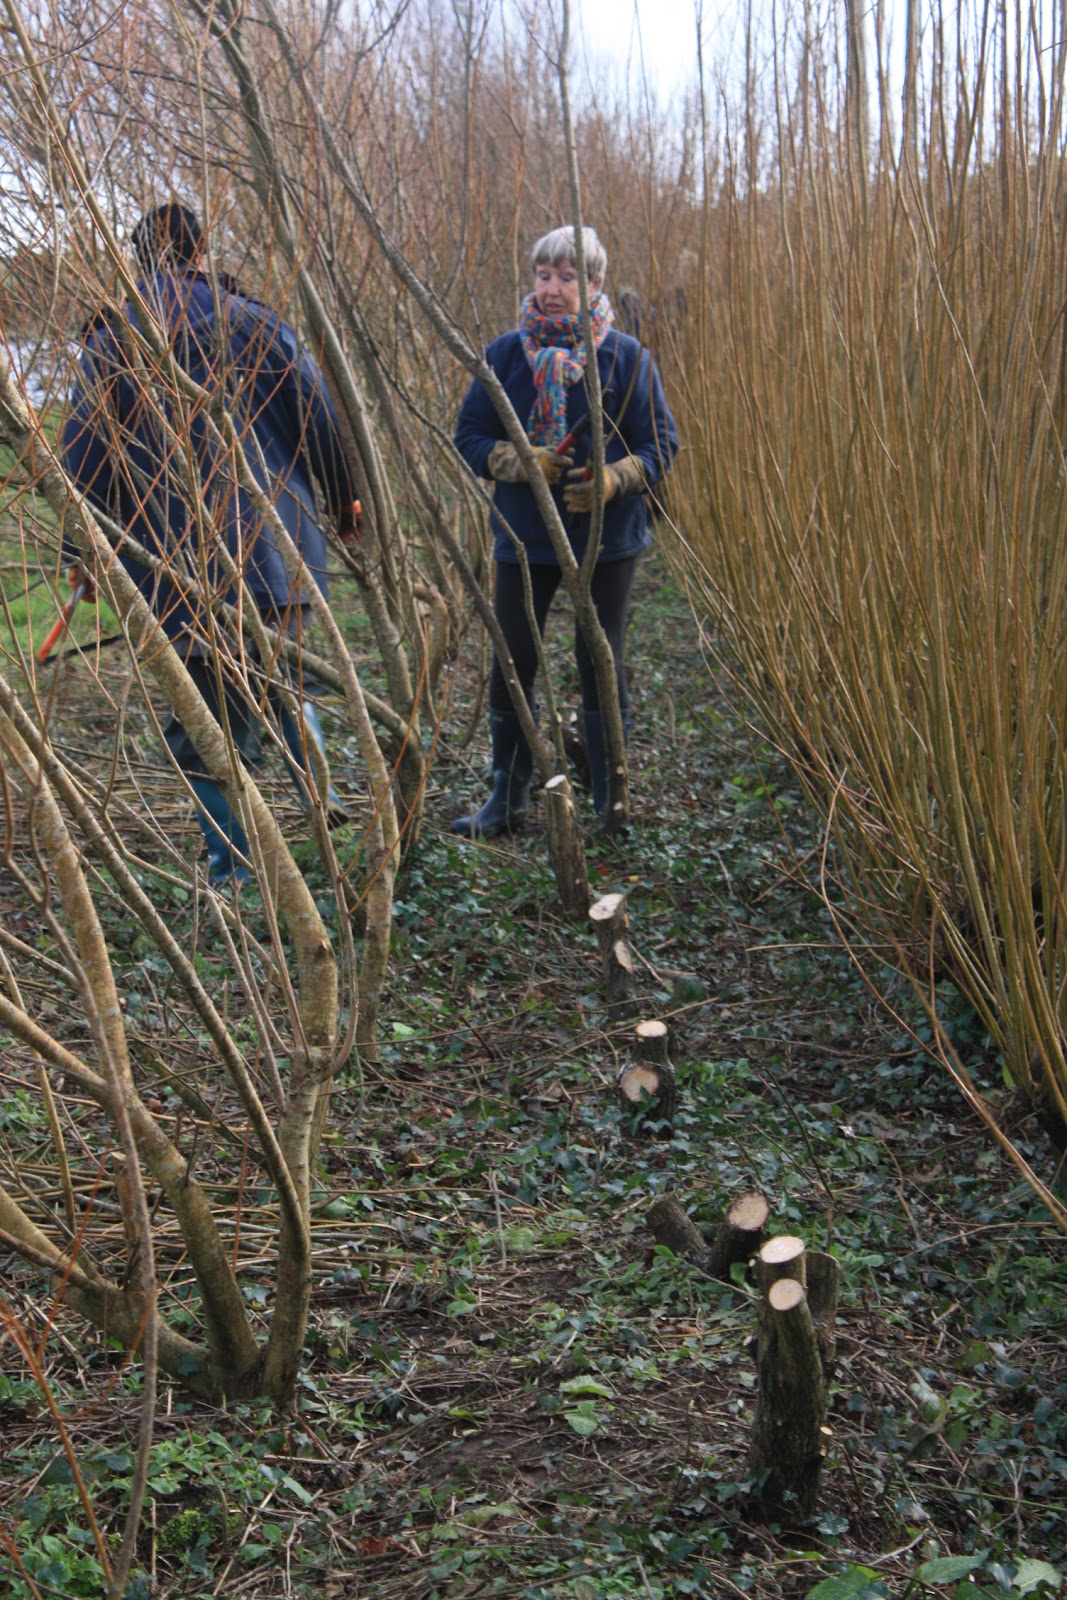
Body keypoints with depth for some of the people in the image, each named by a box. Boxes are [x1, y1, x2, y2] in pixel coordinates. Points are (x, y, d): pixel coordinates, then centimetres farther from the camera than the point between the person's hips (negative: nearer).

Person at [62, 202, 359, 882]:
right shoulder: (257, 324, 1)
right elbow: (321, 417, 5)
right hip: (277, 543, 2)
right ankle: (316, 786, 15)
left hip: (176, 565, -2)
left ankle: (233, 858, 7)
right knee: (282, 673, 26)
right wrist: (344, 498, 19)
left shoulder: (109, 342, -1)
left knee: (206, 711, 7)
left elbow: (85, 459, 2)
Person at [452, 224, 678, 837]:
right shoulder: (507, 353, 0)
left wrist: (614, 480, -22)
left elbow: (661, 443, -3)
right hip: (524, 538, 2)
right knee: (513, 666, 7)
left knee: (603, 668, 8)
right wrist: (518, 463, -17)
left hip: (608, 540, -1)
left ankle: (612, 803, 22)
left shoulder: (626, 357, -4)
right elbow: (470, 435, 3)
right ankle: (509, 798, 23)